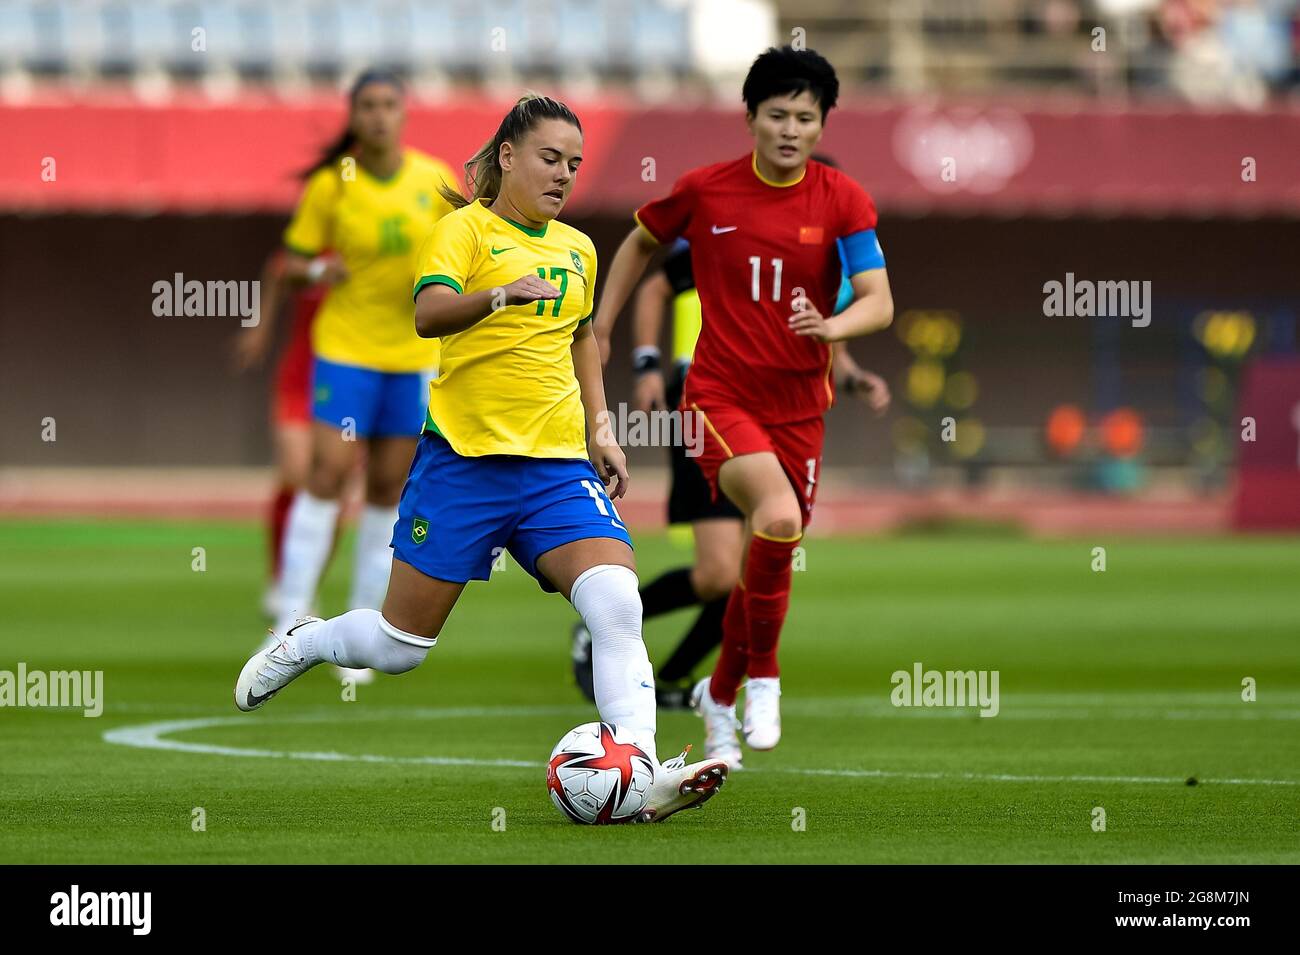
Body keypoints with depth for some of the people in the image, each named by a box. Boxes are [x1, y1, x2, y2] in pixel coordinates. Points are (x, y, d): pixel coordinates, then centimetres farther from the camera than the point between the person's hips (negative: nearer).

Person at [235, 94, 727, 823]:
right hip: (464, 456, -4)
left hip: (558, 463, 4)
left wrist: (600, 430, 19)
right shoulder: (469, 228, -5)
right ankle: (302, 644, 36)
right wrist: (499, 295, -40)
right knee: (400, 647, 4)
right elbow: (429, 314, -22)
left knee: (616, 601, -21)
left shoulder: (578, 249, 13)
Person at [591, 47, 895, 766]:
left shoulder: (842, 200, -4)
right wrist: (599, 330, 13)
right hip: (720, 397, -3)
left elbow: (879, 303, -11)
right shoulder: (704, 191, -5)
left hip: (799, 405, 3)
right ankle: (762, 674, -10)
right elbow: (641, 243, 15)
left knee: (767, 561, 10)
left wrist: (831, 327, -32)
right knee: (779, 517, -29)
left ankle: (719, 694, 35)